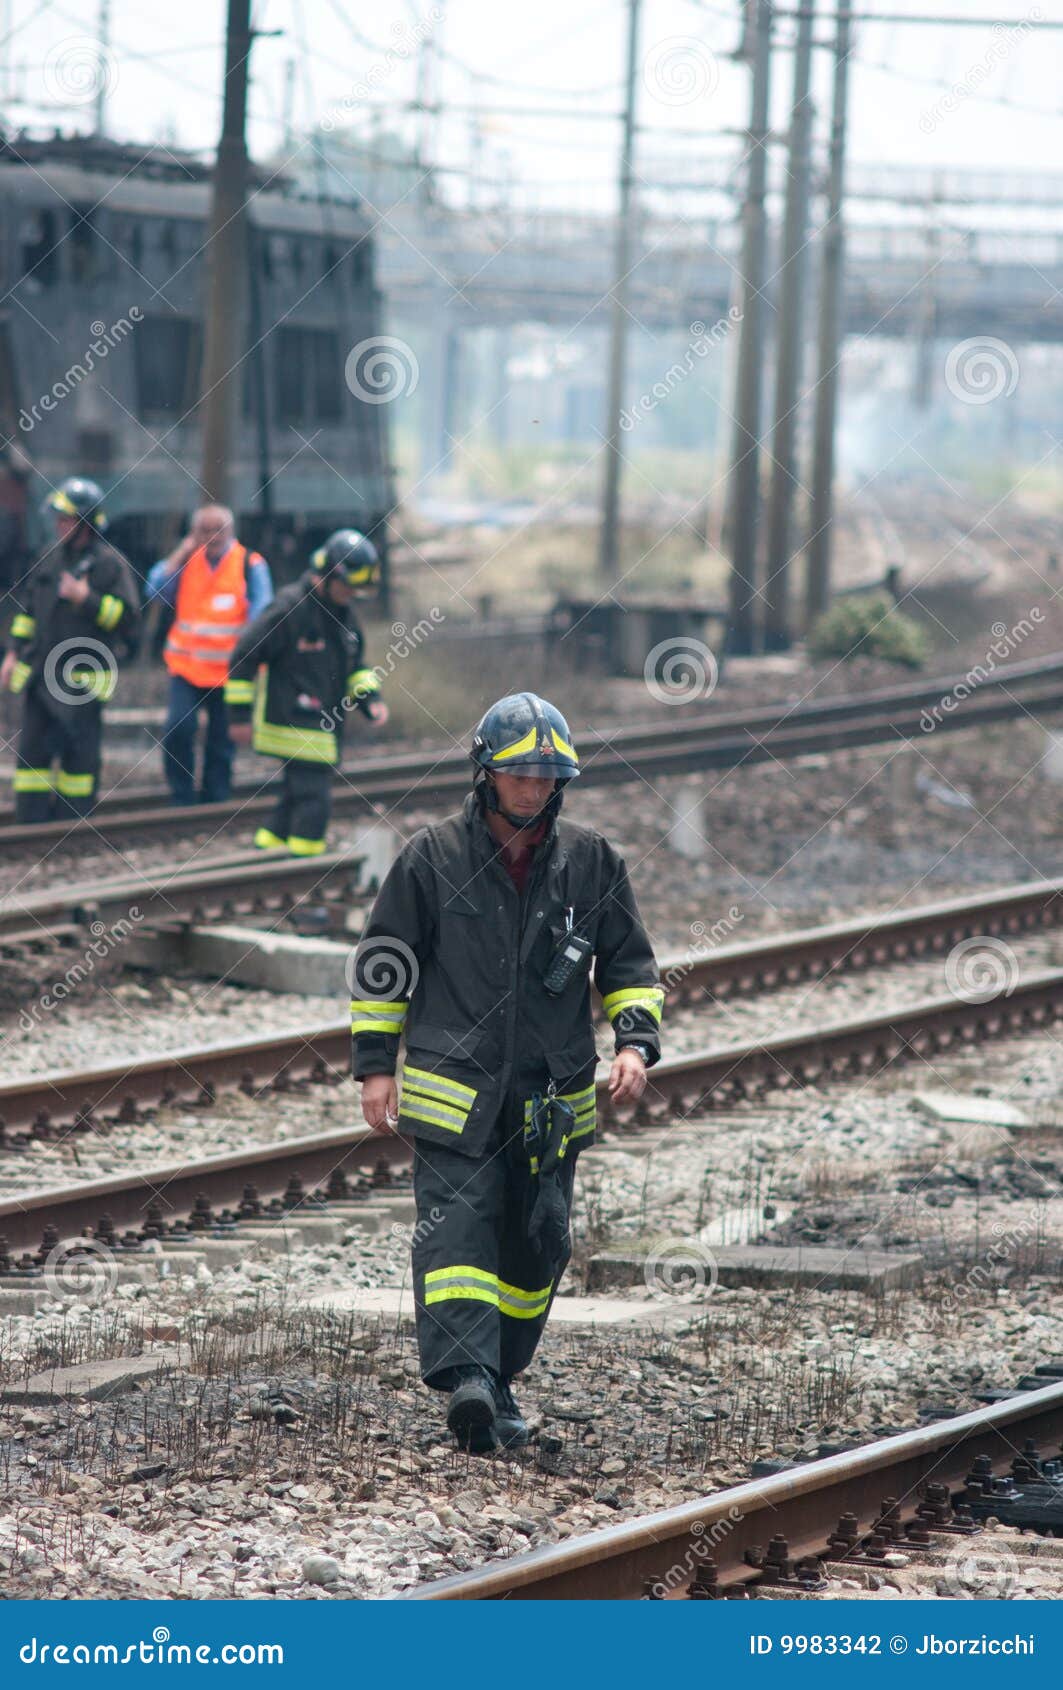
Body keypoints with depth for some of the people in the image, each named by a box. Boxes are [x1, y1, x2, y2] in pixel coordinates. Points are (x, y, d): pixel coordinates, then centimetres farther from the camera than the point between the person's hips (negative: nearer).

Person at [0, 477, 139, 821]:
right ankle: (31, 820, 9)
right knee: (32, 747, 5)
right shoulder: (52, 556, 13)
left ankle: (73, 819, 6)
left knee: (78, 751, -2)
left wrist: (87, 599, -21)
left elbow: (127, 614, -12)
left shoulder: (110, 563, -7)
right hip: (40, 673, 6)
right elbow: (28, 608, 20)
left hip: (83, 676, -6)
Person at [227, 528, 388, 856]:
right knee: (314, 798, -12)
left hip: (323, 727, 9)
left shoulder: (342, 614, 15)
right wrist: (241, 714, -10)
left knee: (293, 798, 13)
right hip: (296, 727, -9)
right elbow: (244, 656, -10)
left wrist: (371, 699, 7)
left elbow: (355, 666, 26)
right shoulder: (290, 608, -13)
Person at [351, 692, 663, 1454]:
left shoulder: (591, 863, 5)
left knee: (537, 1247, 7)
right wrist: (375, 1065, 2)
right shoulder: (433, 859, -1)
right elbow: (382, 963, 6)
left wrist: (636, 1041, -3)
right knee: (457, 1228, -16)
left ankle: (500, 1379, 21)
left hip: (552, 1098, 3)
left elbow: (629, 963, 13)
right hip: (453, 1091, -3)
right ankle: (466, 1377, -28)